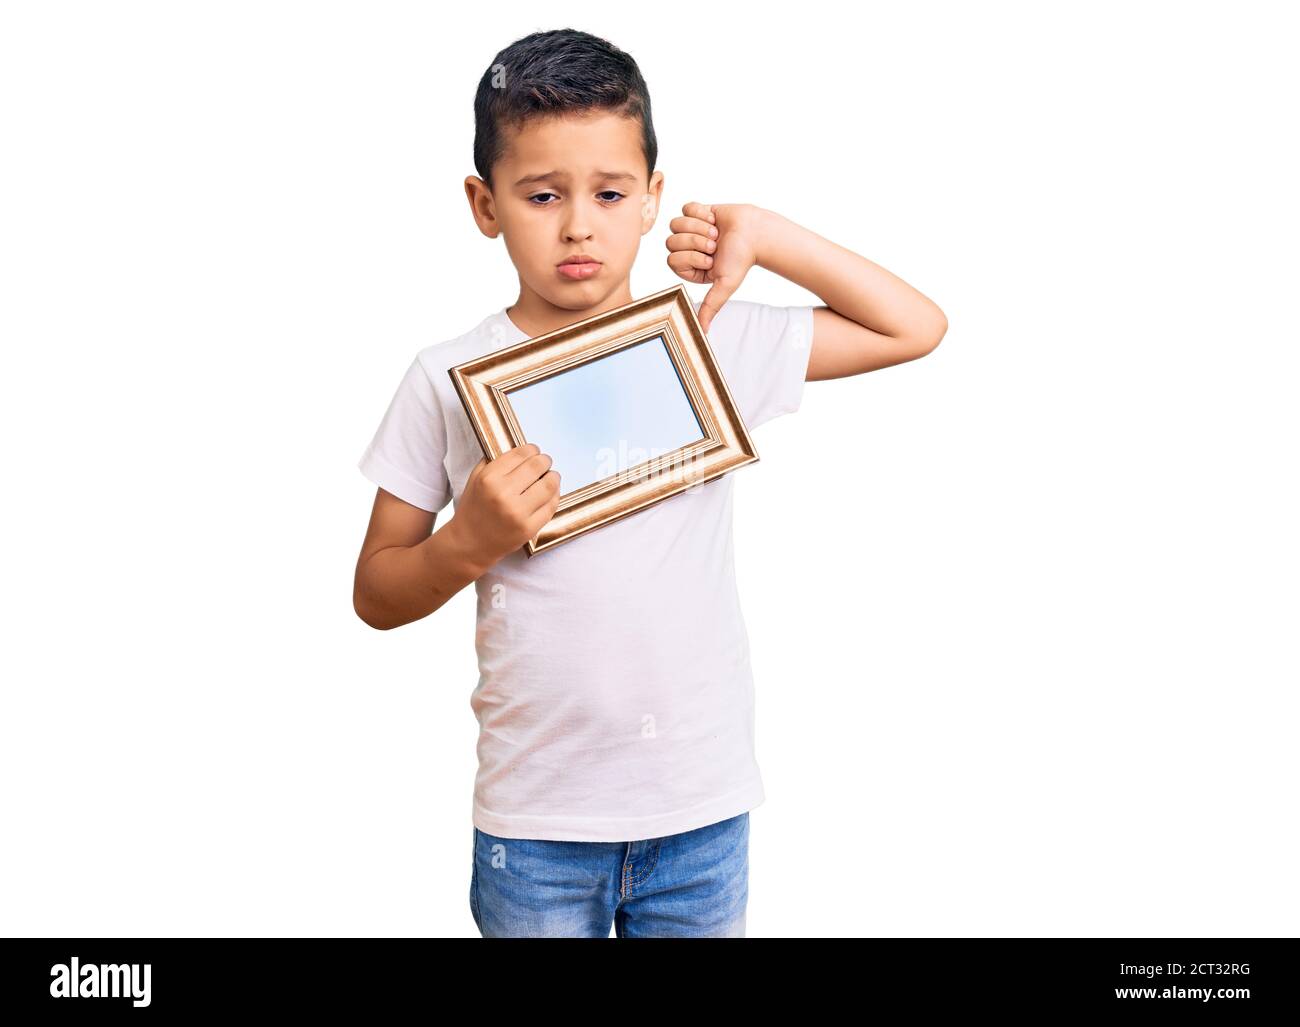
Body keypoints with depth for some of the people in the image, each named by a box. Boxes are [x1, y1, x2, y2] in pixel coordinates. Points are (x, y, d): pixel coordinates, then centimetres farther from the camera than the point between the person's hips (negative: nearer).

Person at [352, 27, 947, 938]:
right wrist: (469, 543, -19)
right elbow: (376, 595, 1)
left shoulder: (714, 341, -2)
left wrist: (764, 235, -4)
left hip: (705, 806, 1)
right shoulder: (450, 382, -5)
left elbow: (917, 327, 2)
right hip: (536, 820, -1)